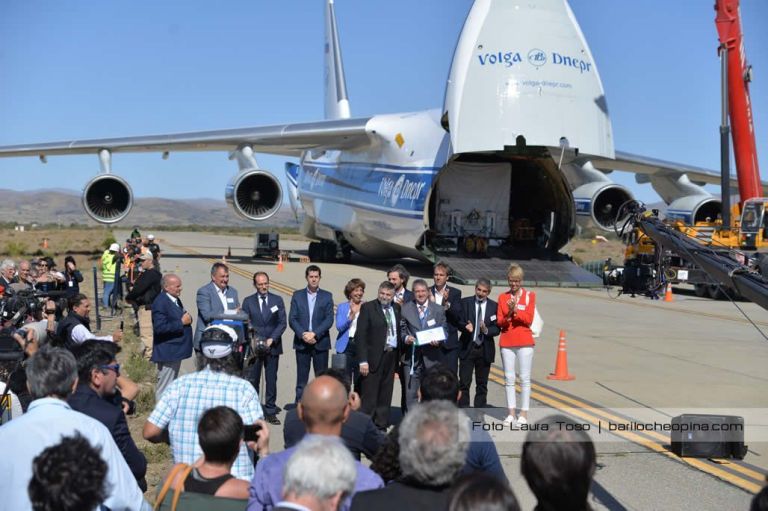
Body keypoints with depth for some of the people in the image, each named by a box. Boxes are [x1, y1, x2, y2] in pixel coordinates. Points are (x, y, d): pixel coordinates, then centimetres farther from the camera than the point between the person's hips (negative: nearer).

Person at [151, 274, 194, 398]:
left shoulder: (175, 300, 11)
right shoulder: (160, 303, -19)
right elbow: (160, 327, -26)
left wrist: (187, 318, 0)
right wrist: (181, 322, -22)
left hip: (176, 350, 10)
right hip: (167, 352, -10)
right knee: (164, 387, -3)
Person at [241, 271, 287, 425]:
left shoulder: (277, 300, 5)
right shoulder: (248, 301, 4)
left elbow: (282, 323, 1)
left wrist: (271, 339, -11)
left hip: (273, 346, 0)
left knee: (272, 380, 3)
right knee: (252, 380, 3)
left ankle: (271, 412, 11)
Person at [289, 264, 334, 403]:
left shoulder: (327, 296, 5)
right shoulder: (297, 295, 7)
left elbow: (329, 320, -4)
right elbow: (292, 319, 1)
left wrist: (314, 334, -15)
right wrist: (303, 334, -13)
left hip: (320, 342, -1)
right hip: (302, 343, 1)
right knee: (301, 378, 4)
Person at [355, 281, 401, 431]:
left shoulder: (396, 308, 12)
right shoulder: (368, 307, -4)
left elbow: (398, 331, 14)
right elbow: (361, 335, -8)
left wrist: (398, 355, 3)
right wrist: (363, 361, -15)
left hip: (391, 356, 5)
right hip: (374, 357, -5)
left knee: (385, 396, 10)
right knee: (369, 396, -4)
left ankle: (381, 426, 18)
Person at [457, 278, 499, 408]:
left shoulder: (494, 306, 4)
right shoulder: (465, 302, 2)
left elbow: (497, 329, 1)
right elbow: (458, 322, -2)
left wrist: (486, 330, -19)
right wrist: (466, 326, -24)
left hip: (485, 350, 1)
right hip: (467, 348, -1)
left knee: (482, 384, 9)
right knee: (464, 383, -3)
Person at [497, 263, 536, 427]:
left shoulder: (529, 296, 3)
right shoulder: (503, 297, 9)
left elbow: (528, 319, -6)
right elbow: (499, 321, 3)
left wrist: (515, 310, -17)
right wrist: (508, 315, -16)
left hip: (524, 341, -2)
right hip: (506, 341, 3)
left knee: (525, 378, -2)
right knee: (509, 378, 5)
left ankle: (524, 414, 2)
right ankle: (511, 413, 11)